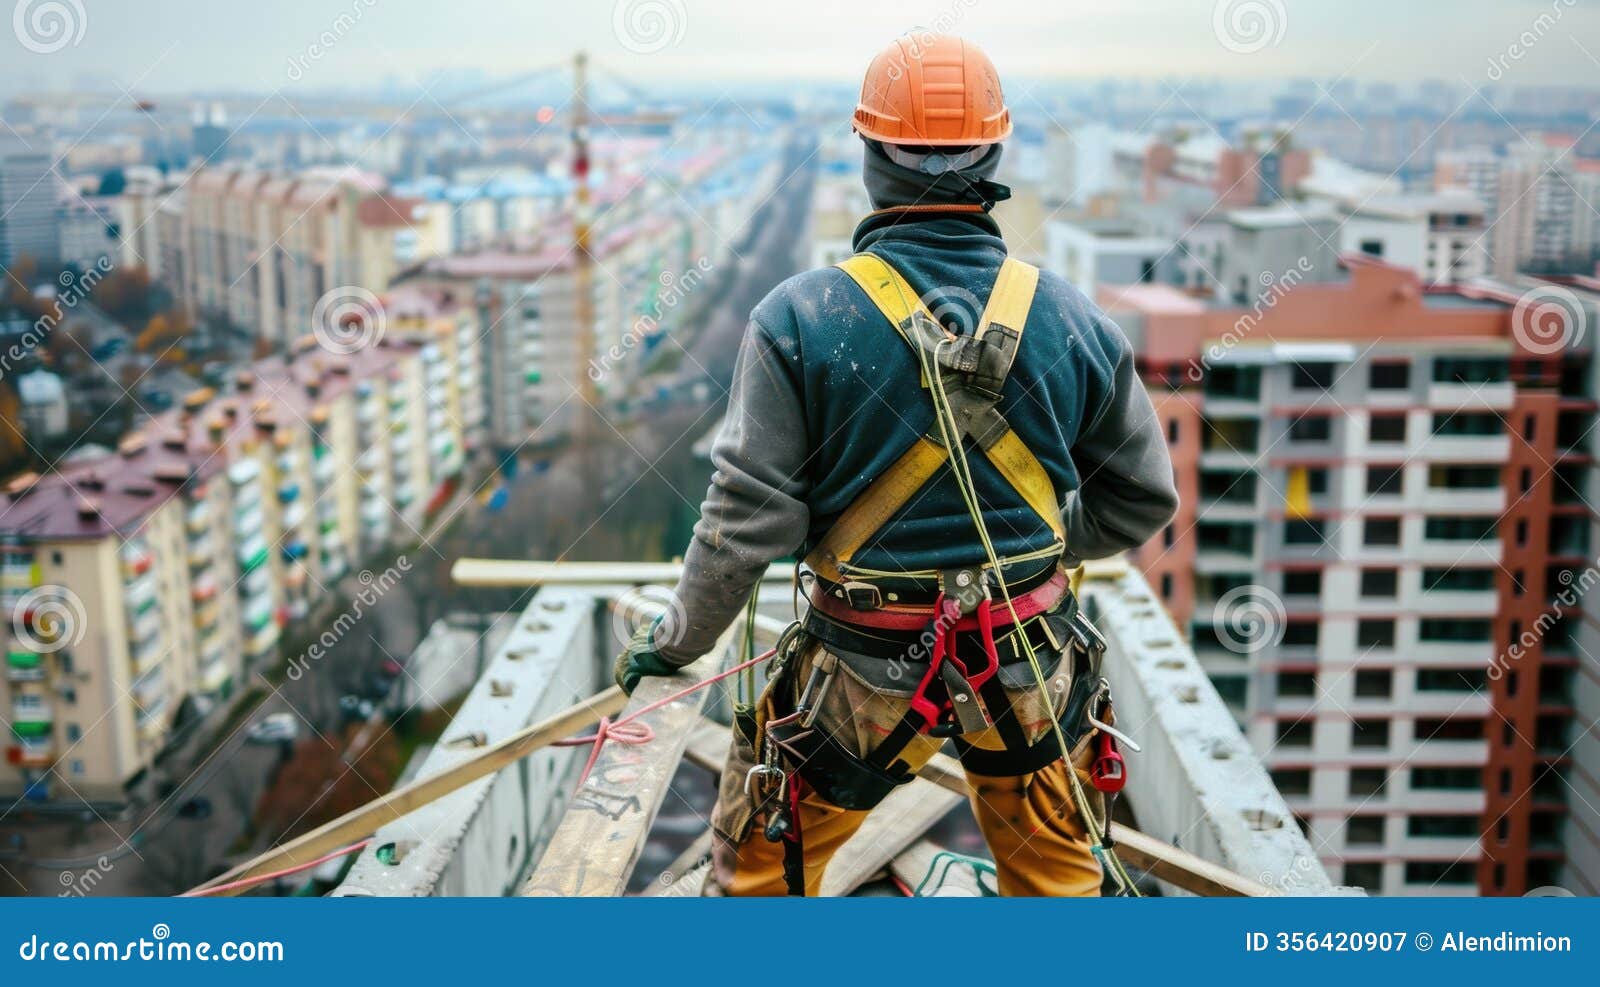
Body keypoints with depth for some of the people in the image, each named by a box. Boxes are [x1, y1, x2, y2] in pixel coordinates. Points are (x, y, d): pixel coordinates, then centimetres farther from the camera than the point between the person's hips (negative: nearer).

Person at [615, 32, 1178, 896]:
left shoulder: (800, 318, -15)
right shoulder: (1070, 320, -5)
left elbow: (747, 519, -13)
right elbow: (1143, 499, 5)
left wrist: (676, 642, 3)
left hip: (866, 665, -2)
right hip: (1031, 659, 3)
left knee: (760, 874, 18)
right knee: (1055, 874, 25)